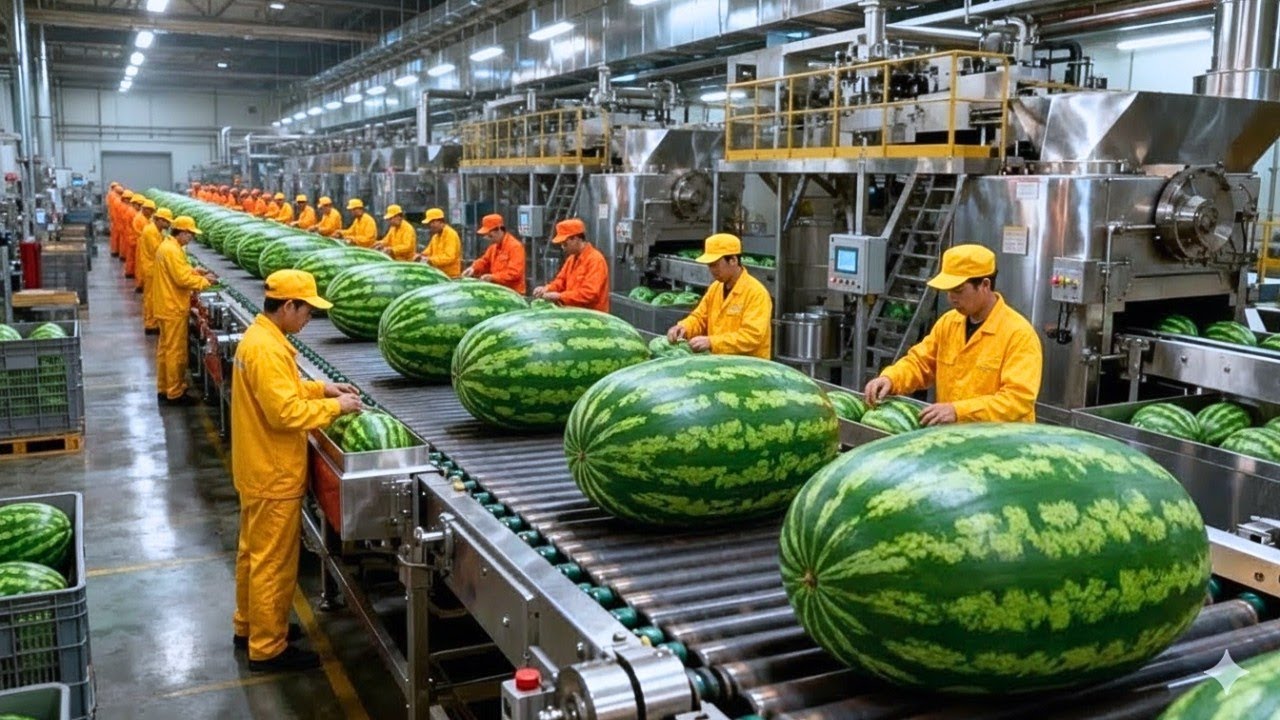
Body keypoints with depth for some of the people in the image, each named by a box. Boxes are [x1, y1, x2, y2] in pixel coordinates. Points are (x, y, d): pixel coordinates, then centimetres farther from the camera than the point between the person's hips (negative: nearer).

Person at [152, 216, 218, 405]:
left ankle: (164, 389, 25)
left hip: (168, 306, 11)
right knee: (175, 351, -4)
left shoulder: (168, 246, 13)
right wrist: (205, 280, -12)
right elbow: (183, 279, -23)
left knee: (166, 348, 16)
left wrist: (195, 272, 7)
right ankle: (174, 393, 2)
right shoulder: (172, 250, -20)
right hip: (173, 308, -11)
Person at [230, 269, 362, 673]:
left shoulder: (258, 336, 7)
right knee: (273, 562, 1)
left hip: (259, 468, 11)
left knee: (254, 552, 21)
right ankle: (268, 649, 12)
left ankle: (249, 627, 36)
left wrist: (321, 388, 7)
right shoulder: (267, 348, -25)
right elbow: (285, 412, -28)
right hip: (274, 473, -11)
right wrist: (334, 407, -19)